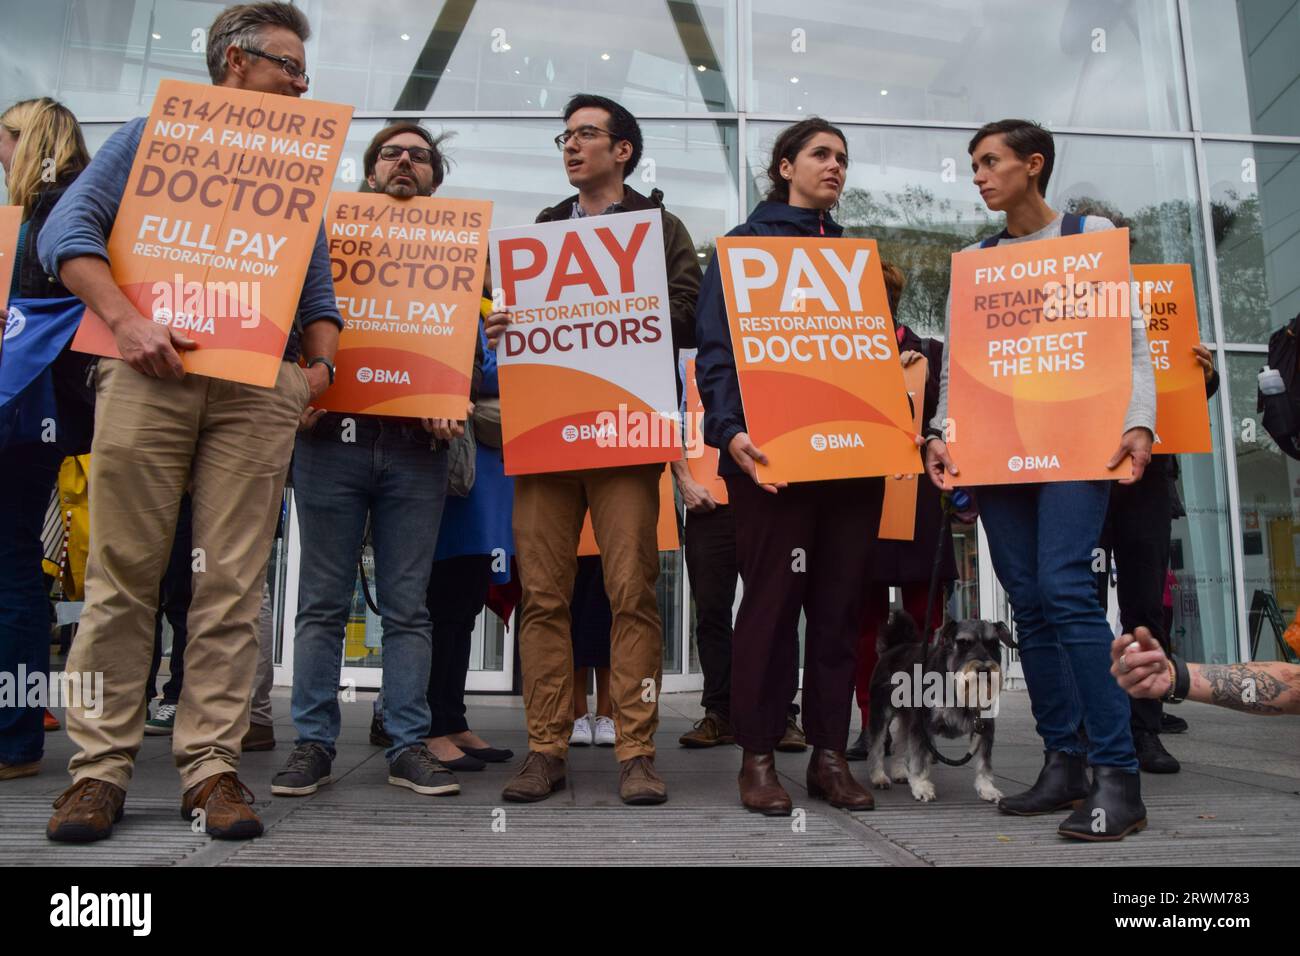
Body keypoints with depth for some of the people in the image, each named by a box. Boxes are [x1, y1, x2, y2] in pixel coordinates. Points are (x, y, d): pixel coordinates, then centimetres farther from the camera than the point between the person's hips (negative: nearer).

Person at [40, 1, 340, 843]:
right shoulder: (155, 133, 15)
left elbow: (318, 285, 21)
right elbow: (69, 228, 3)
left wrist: (320, 364, 2)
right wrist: (126, 319, -12)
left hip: (259, 387, 2)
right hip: (152, 369, -2)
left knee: (234, 583, -3)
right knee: (123, 572, -2)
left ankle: (213, 764, 4)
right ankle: (102, 765, 7)